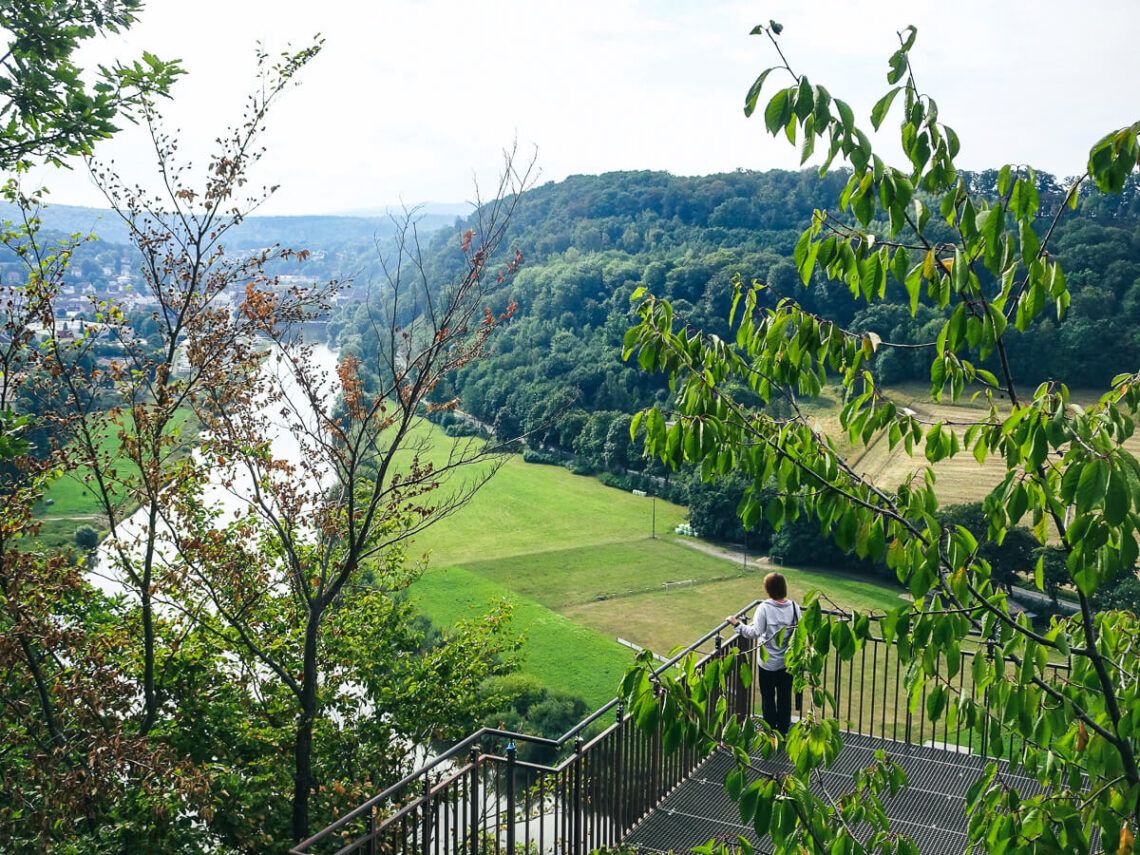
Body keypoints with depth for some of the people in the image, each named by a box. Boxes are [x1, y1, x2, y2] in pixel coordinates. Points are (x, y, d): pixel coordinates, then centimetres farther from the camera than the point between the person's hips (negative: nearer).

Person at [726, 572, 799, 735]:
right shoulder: (794, 607, -8)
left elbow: (755, 632, -26)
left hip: (768, 663, -3)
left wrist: (737, 624, -16)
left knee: (768, 698, 13)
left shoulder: (764, 608, -19)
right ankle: (783, 732, 28)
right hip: (788, 662, 3)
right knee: (785, 697, 17)